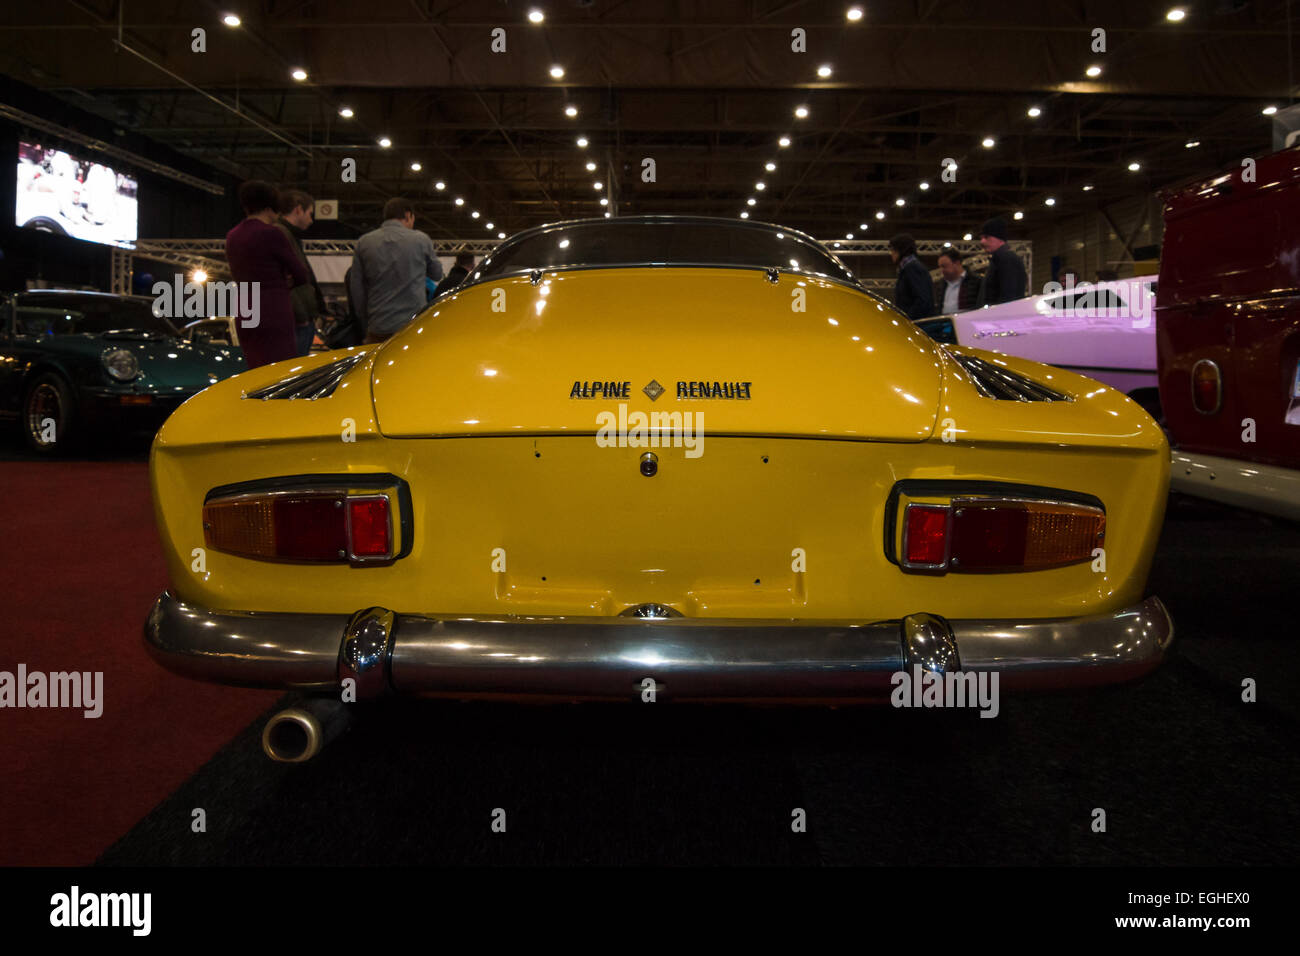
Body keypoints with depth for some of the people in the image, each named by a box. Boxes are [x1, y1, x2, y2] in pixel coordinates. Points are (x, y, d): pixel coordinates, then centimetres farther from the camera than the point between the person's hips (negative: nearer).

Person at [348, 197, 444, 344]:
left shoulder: (363, 242, 6)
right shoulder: (421, 239, -1)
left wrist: (366, 323, 15)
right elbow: (437, 274, 13)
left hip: (378, 329, 2)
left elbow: (356, 288, 8)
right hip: (414, 326, -2)